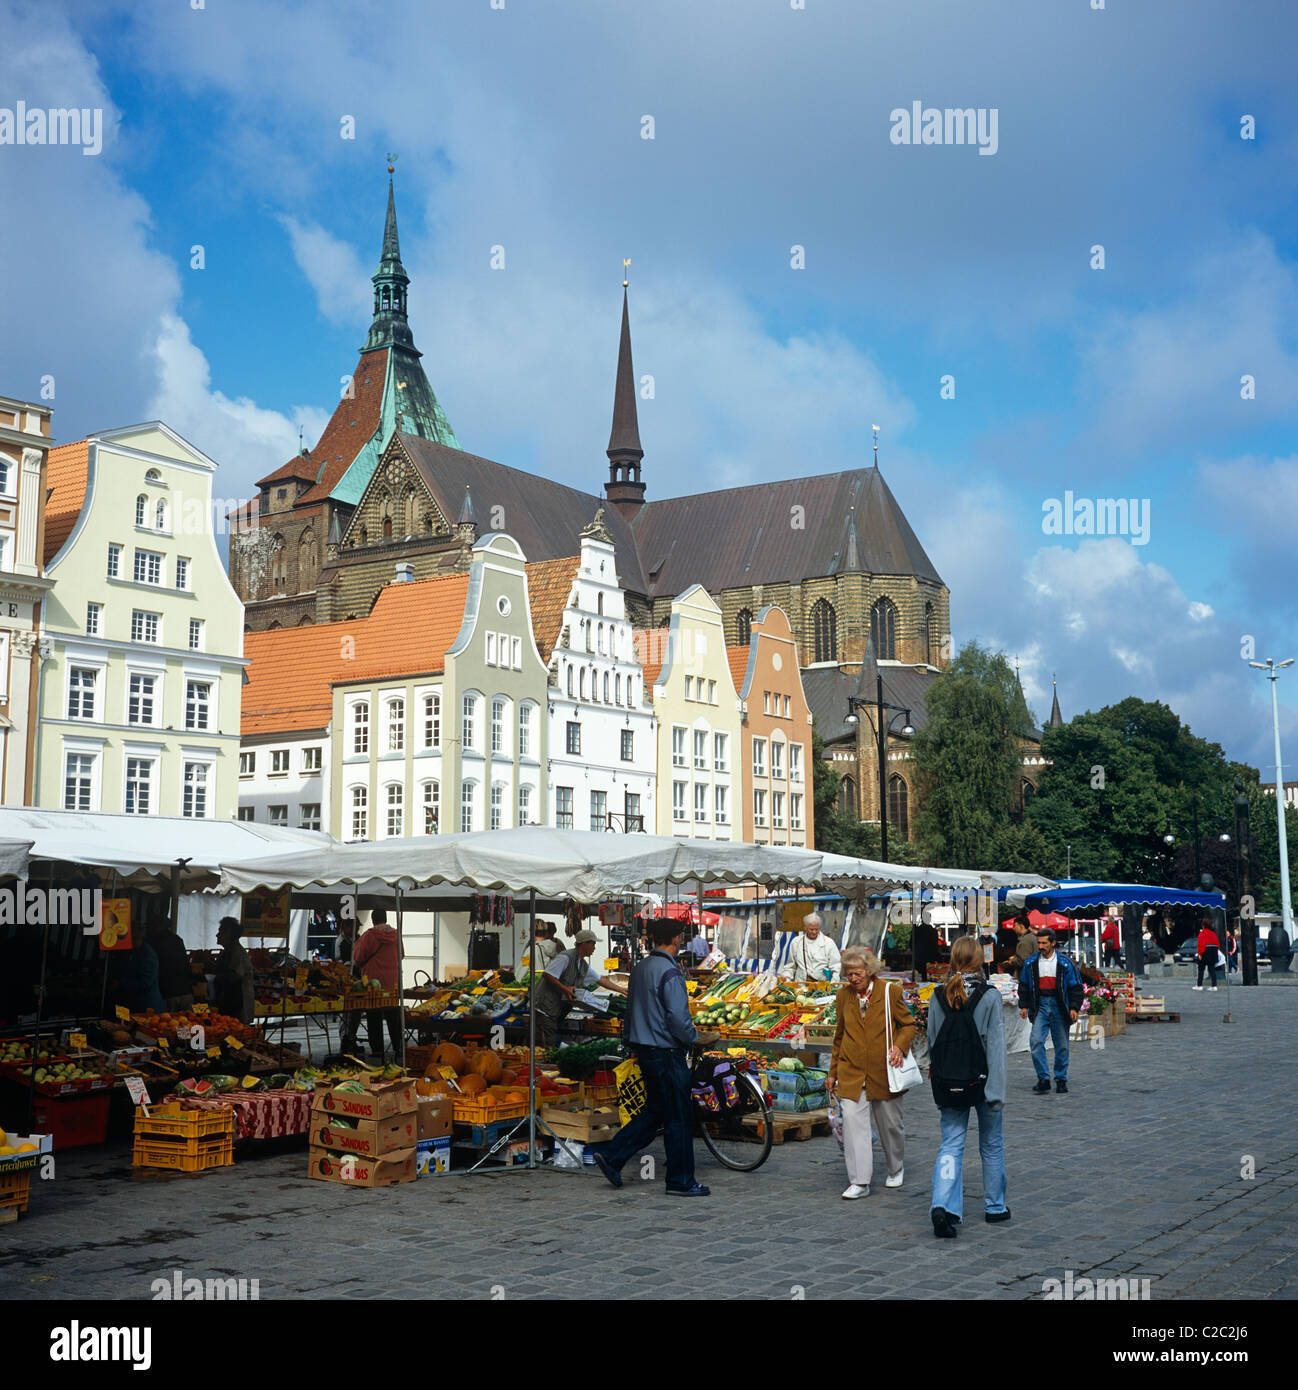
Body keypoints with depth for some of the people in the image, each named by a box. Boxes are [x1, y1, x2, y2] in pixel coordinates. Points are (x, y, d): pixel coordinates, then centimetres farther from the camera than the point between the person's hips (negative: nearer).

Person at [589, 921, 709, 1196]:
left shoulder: (640, 968, 10)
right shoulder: (669, 972, -18)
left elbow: (631, 1009, 17)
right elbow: (678, 1017, -22)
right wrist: (693, 1038, -5)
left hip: (645, 1050, 9)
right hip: (667, 1052, -9)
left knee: (654, 1112, 16)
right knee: (679, 1117, 1)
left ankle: (611, 1156, 11)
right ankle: (681, 1181, 8)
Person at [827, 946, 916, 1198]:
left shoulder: (890, 991, -6)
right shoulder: (844, 995, 4)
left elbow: (908, 1024, 3)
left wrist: (900, 1046, -17)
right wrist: (833, 1072, 15)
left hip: (884, 1071, -2)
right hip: (851, 1072, 2)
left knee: (890, 1124, 11)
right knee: (852, 1120, -12)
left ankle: (896, 1169, 37)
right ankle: (859, 1182, -8)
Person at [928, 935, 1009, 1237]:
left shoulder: (937, 997, -1)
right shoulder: (990, 996, -11)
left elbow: (931, 1043, 5)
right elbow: (996, 1046, -13)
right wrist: (997, 1090, -12)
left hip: (948, 1084, 2)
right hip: (982, 1081, -2)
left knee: (951, 1145, 3)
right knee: (991, 1145, 16)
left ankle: (942, 1205, -17)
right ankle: (995, 1207, 29)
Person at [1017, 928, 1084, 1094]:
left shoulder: (1064, 963, -2)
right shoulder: (1031, 963, 5)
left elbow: (1076, 987, 2)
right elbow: (1024, 986, 15)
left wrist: (1074, 1008, -6)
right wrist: (1023, 1006, 7)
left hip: (1059, 1007, -1)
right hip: (1040, 1006, 1)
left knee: (1062, 1046, 5)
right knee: (1036, 1041, -14)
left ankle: (1061, 1080, 19)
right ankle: (1043, 1079, -7)